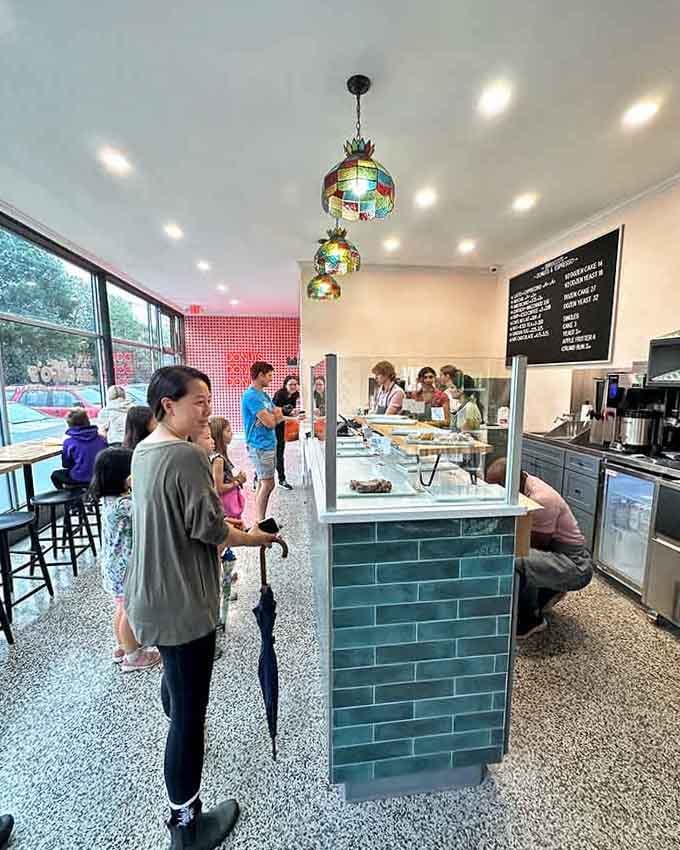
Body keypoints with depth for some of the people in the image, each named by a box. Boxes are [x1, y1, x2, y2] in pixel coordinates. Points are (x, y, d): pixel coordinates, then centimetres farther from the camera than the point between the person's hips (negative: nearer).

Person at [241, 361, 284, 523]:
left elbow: (279, 416, 11)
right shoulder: (251, 396, -16)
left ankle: (259, 521, 22)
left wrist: (272, 416, -9)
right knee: (267, 484, -5)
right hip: (260, 446, -9)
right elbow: (270, 422, -20)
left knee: (264, 484, 13)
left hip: (269, 444, 9)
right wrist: (274, 415, 2)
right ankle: (260, 522, 6)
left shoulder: (264, 395, 14)